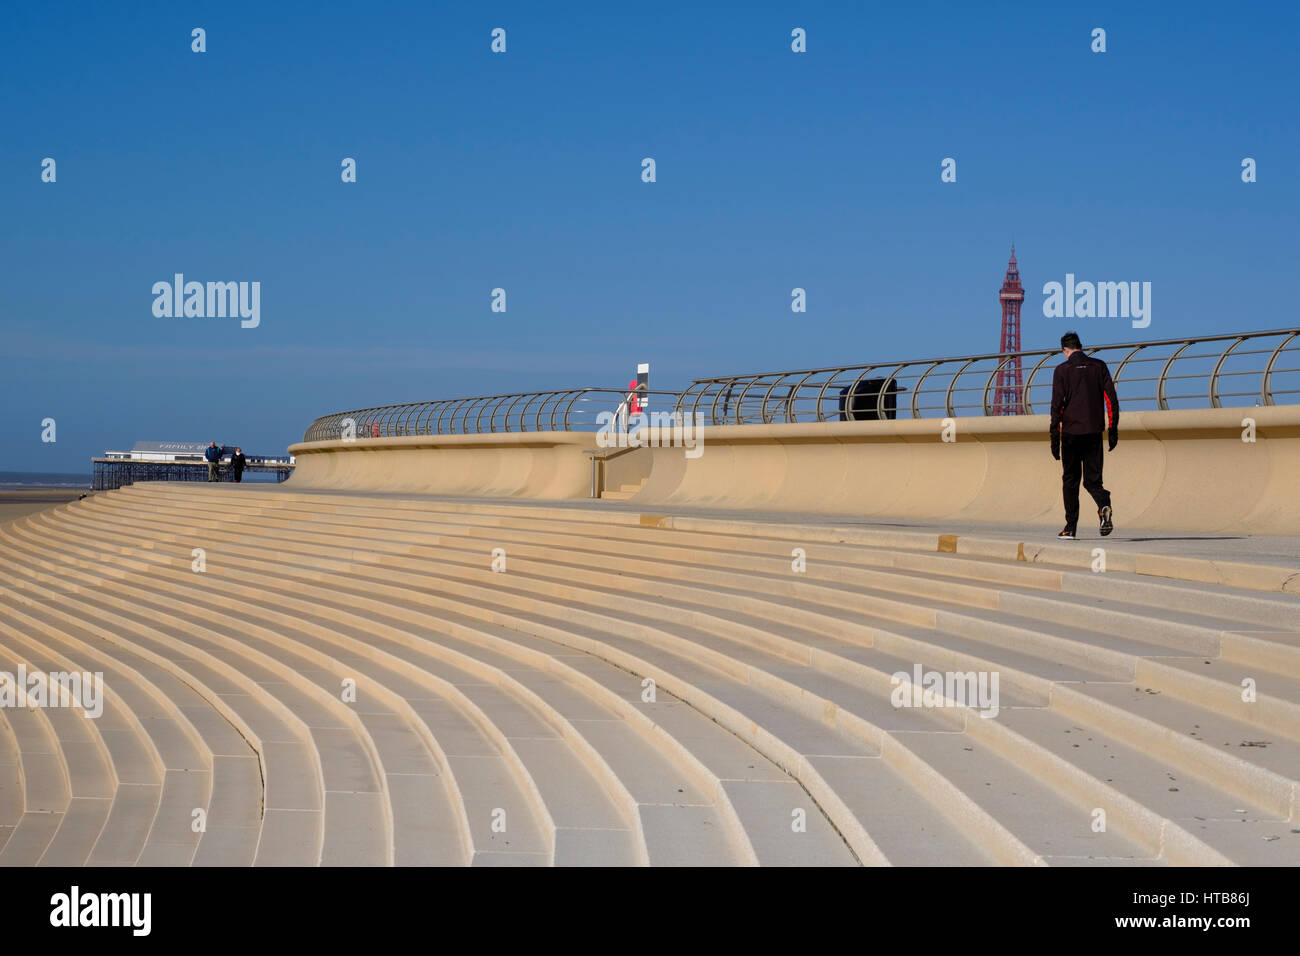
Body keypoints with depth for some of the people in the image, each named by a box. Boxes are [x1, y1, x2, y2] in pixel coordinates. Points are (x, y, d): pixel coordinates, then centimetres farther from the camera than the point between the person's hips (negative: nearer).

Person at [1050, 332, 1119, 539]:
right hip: (1094, 431, 2)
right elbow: (1112, 399, 4)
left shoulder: (1062, 370, -2)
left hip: (1071, 432, -2)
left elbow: (1057, 405, -7)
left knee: (1070, 480, 9)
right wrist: (1113, 429, 8)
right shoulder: (1099, 366, 7)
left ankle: (1071, 527, 10)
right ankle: (1104, 506, -24)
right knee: (1093, 479, 7)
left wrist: (1054, 438, -5)